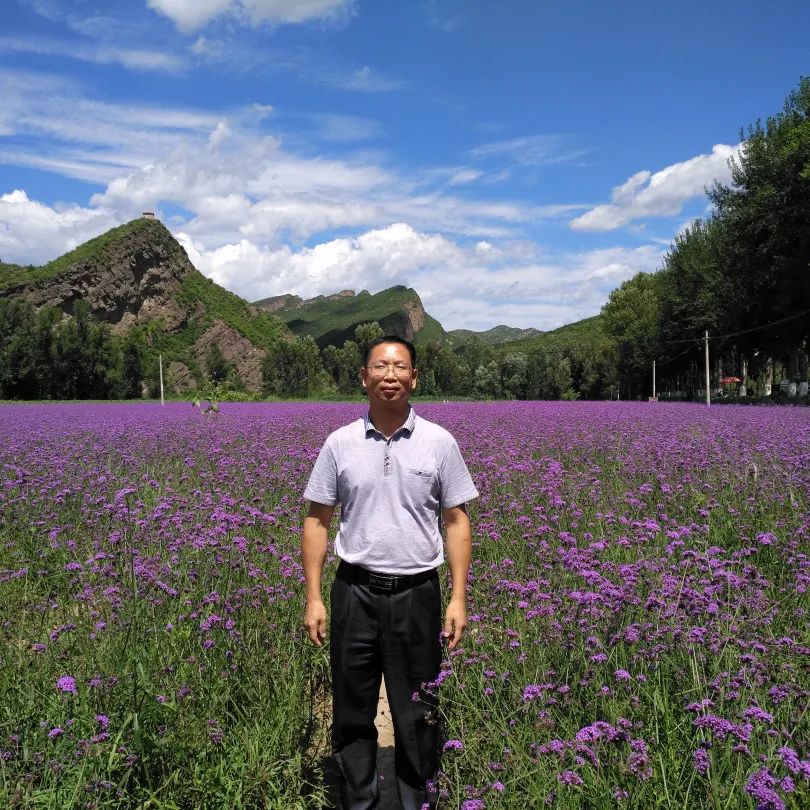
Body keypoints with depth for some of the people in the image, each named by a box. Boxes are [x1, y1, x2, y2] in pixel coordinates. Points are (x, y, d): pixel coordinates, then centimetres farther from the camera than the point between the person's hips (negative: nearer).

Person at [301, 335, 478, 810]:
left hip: (417, 593, -1)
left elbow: (457, 522, 2)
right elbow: (317, 521, 5)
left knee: (418, 715, 11)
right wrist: (314, 597, 0)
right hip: (355, 593, 1)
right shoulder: (340, 443, 1)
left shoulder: (440, 443, -1)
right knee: (353, 712, 13)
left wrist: (459, 598, -4)